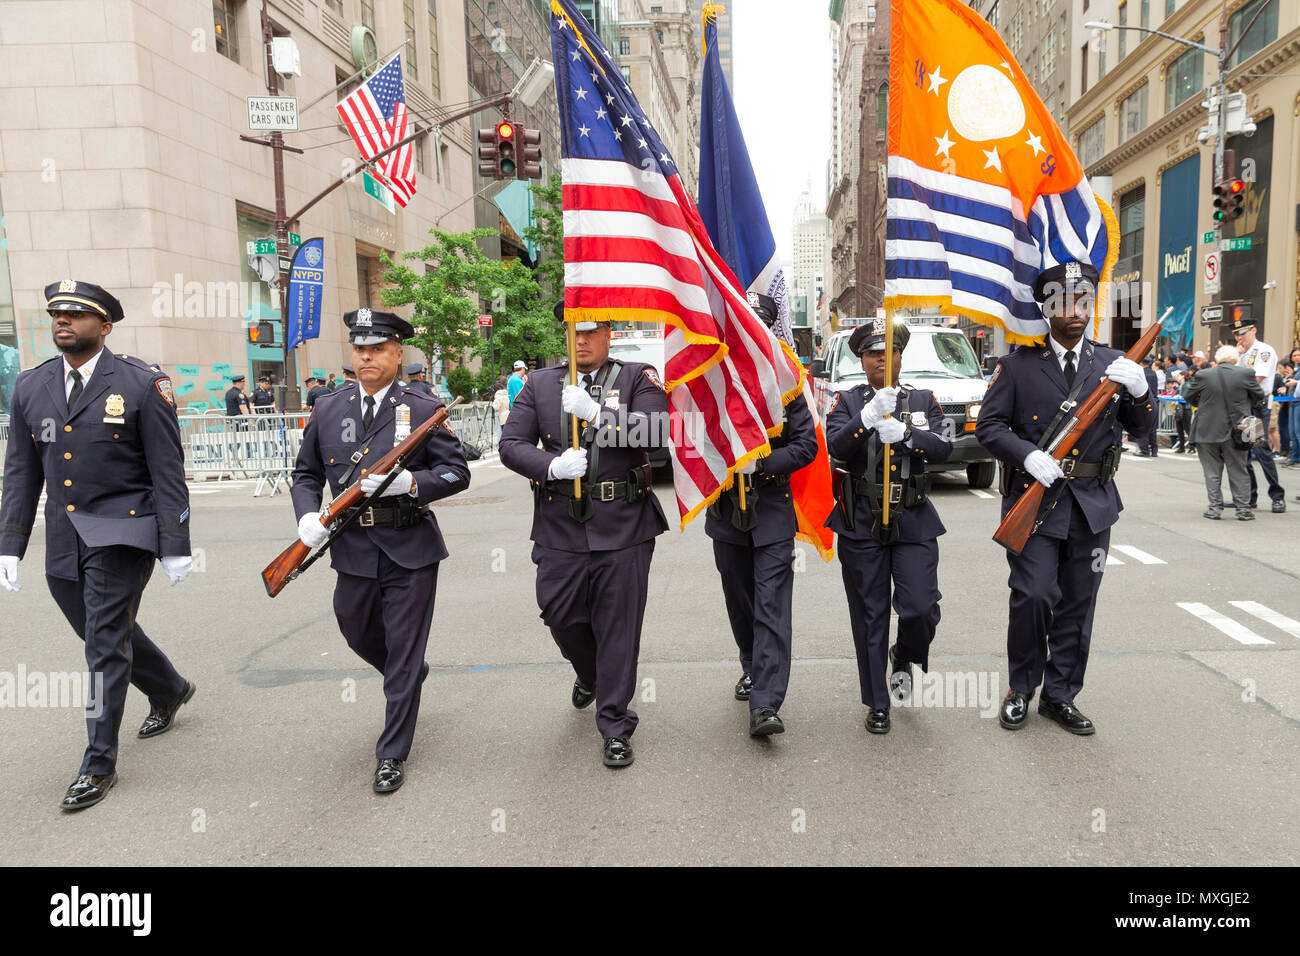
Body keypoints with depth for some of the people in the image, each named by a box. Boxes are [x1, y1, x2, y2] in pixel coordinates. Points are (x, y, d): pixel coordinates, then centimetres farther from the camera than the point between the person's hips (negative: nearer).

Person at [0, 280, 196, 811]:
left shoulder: (143, 384, -8)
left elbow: (167, 470, -8)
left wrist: (175, 546, -11)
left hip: (122, 532, -6)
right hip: (63, 542, 6)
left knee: (106, 643, -4)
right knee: (101, 633, 19)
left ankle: (100, 763, 10)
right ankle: (169, 690, 45)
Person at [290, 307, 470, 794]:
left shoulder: (424, 409, -5)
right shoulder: (328, 409, 6)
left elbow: (457, 472, -6)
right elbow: (306, 474, 12)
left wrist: (407, 482, -22)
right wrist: (308, 516, -7)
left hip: (410, 552, -4)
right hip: (354, 551, 4)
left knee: (403, 655, 3)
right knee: (357, 634, 21)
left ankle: (392, 756, 18)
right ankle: (408, 676, 53)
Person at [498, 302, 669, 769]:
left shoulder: (638, 378, 2)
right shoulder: (539, 383, 9)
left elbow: (655, 432, -14)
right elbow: (511, 444, 2)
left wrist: (596, 413, -23)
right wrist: (552, 465, -17)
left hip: (623, 528, -2)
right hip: (560, 529, 3)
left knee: (618, 629, 3)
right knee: (561, 617, 10)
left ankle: (615, 727, 19)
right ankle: (590, 676, 45)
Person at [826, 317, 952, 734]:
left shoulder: (923, 400, 10)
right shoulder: (847, 402, 5)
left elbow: (943, 447, -6)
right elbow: (836, 446, -12)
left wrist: (902, 434, -23)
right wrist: (868, 417, -28)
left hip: (914, 523, 1)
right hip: (861, 525, -1)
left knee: (920, 608, -8)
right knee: (870, 618, 6)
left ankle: (905, 657, 28)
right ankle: (877, 704, 20)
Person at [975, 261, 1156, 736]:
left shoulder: (1112, 363, 10)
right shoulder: (1018, 364, 0)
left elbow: (1140, 428, 11)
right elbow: (989, 425, -3)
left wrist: (1140, 390, -10)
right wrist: (1029, 455, -18)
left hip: (1092, 505, 4)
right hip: (1035, 500, -3)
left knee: (1078, 605, 9)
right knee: (1034, 596, -9)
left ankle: (1060, 695, 24)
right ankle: (1021, 689, 13)